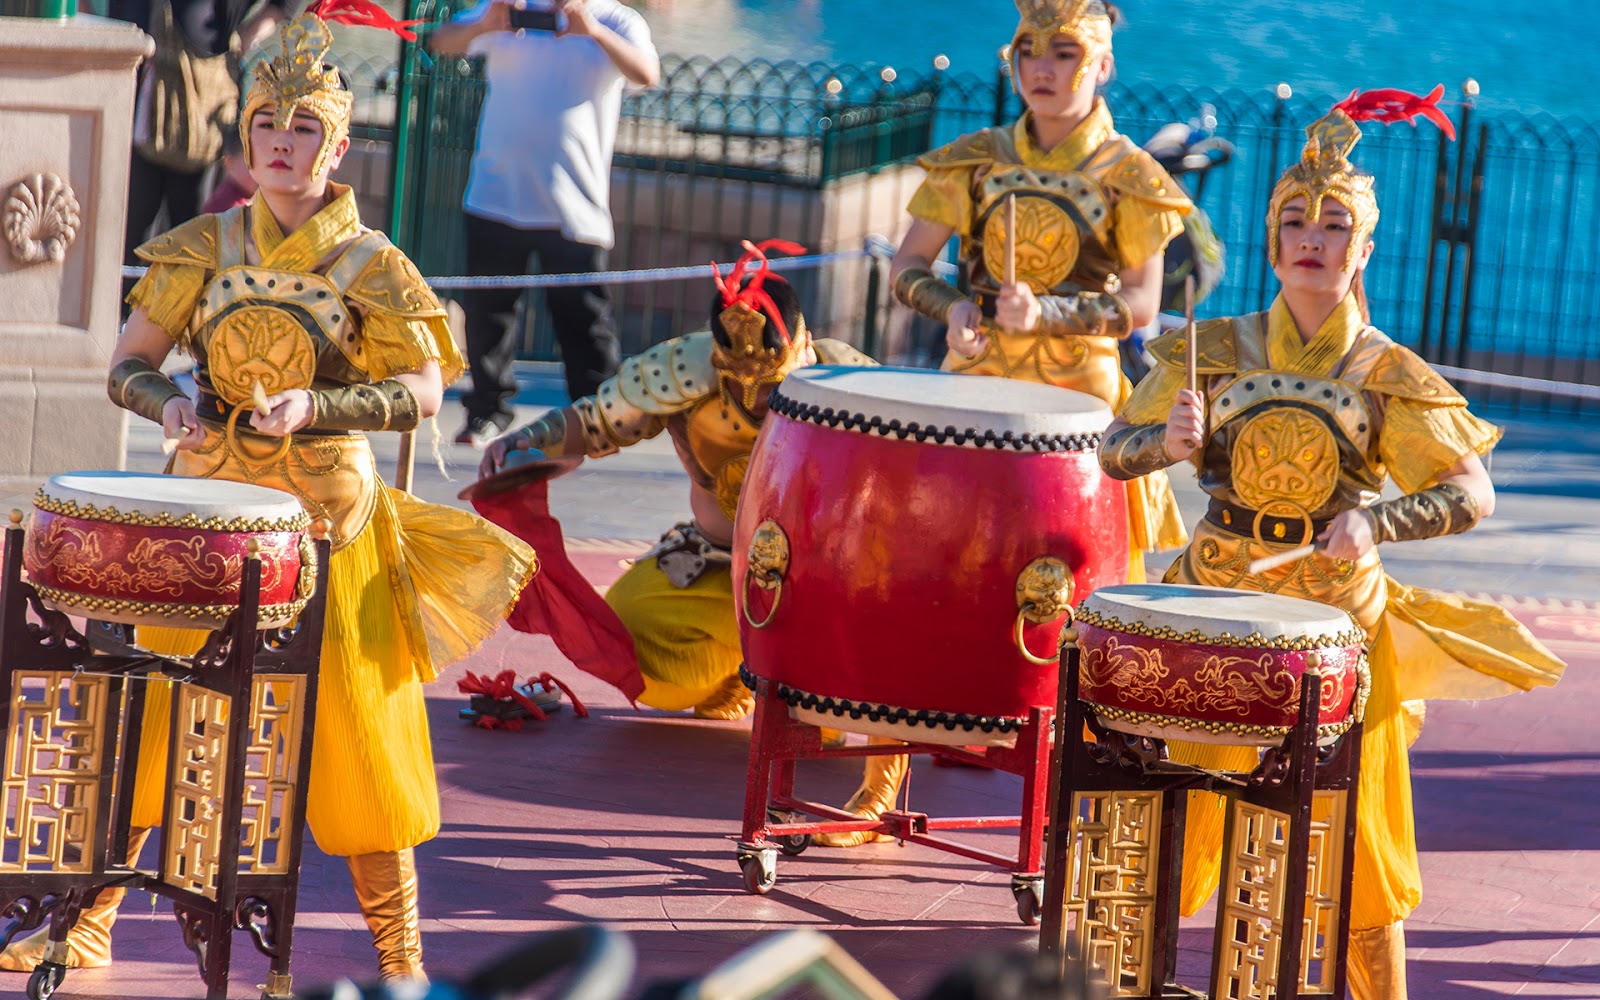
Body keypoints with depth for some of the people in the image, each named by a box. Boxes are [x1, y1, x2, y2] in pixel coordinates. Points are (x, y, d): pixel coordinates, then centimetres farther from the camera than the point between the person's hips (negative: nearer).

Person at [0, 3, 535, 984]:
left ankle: (402, 956, 11)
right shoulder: (205, 249, 3)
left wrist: (316, 406, -21)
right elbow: (127, 363, 5)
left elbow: (423, 391, -6)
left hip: (324, 522, -2)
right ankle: (89, 928, 11)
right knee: (145, 715, 1)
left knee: (353, 732, 0)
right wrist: (170, 404, -18)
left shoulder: (371, 265, -4)